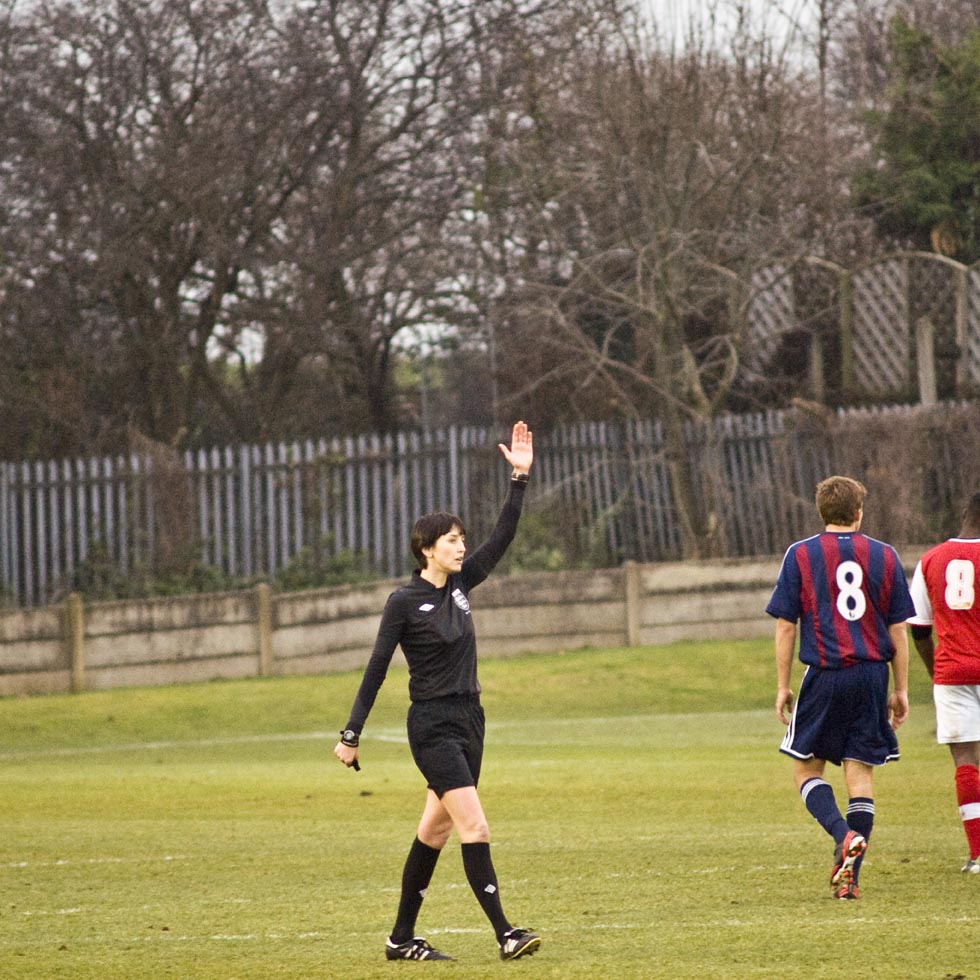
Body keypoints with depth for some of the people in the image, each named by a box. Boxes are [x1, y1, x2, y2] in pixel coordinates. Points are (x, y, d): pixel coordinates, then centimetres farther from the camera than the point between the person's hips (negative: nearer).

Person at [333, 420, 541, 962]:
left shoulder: (460, 583, 8)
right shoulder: (404, 602, -10)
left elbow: (502, 536, 9)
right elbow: (376, 669, -8)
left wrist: (520, 477, 0)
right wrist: (352, 734, -9)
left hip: (468, 720, 8)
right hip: (432, 726, -8)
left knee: (435, 831, 10)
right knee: (474, 827, -14)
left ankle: (402, 939, 17)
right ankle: (505, 934, -17)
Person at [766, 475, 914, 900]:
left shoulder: (800, 555, 0)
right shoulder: (884, 556, 5)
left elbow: (785, 626, -1)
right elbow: (898, 630, 6)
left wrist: (782, 687, 5)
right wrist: (901, 690, 12)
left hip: (825, 677, -2)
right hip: (871, 675, 2)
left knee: (806, 767, 10)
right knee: (860, 770, 6)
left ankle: (844, 835, -16)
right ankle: (850, 877, 2)